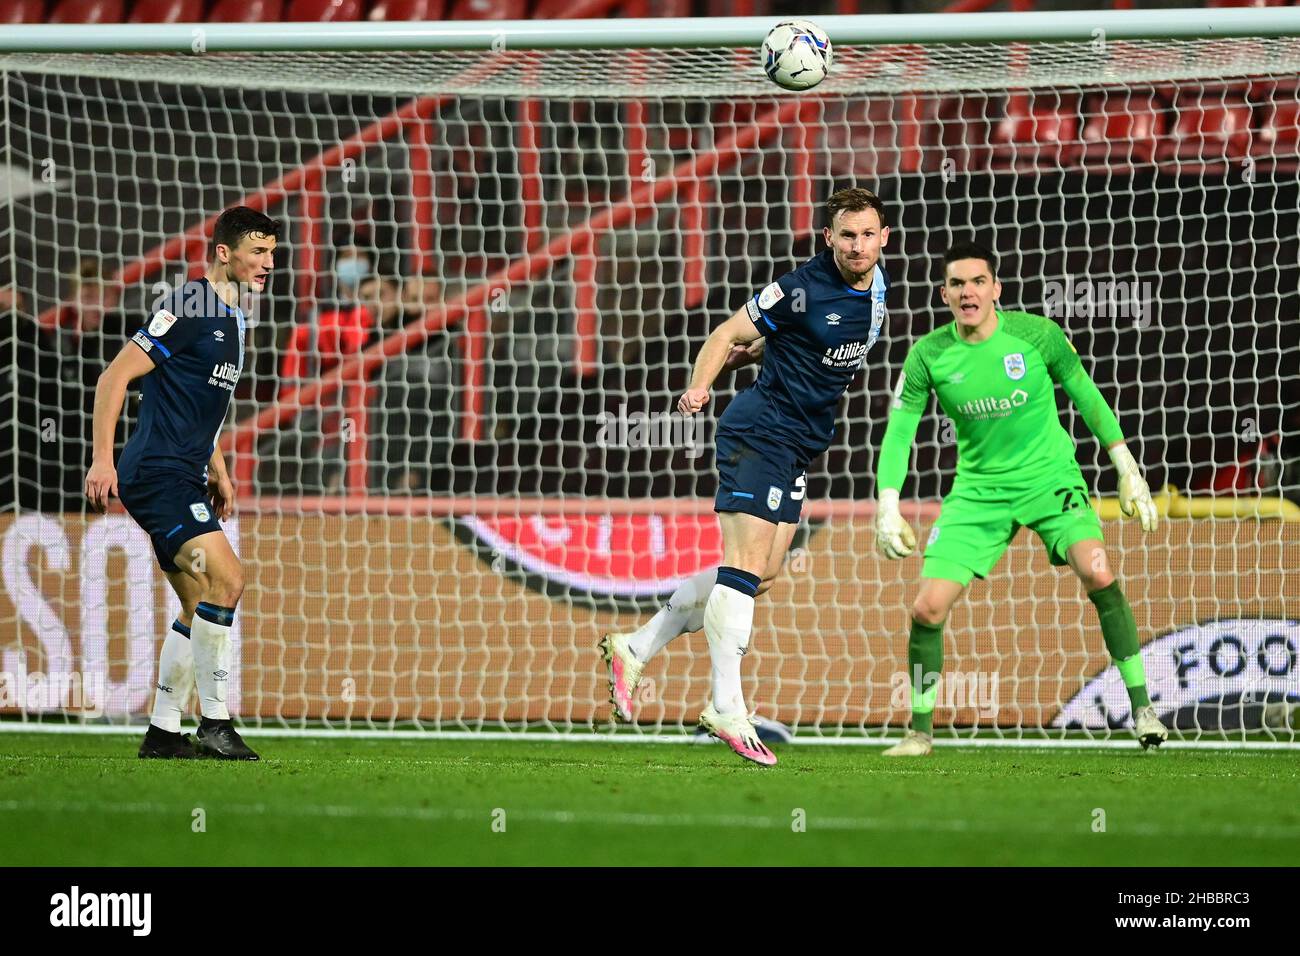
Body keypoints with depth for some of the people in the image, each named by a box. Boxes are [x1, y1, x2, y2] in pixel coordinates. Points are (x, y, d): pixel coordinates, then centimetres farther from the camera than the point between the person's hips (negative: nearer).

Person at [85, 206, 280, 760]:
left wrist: (218, 475, 23)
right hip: (158, 473, -10)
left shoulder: (231, 319, 17)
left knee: (201, 607, 11)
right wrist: (102, 460, -20)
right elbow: (116, 376, -15)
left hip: (181, 479, 10)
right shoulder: (190, 308, -13)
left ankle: (163, 732, 16)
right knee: (225, 579, -19)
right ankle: (214, 724, -15)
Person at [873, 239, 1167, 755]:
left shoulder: (1037, 334, -11)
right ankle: (920, 730, 12)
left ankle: (1142, 707, -15)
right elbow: (897, 433, -3)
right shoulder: (929, 355, -8)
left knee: (1097, 573, -26)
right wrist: (887, 507, -14)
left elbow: (1086, 396, 2)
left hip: (1051, 479, -2)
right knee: (927, 607, -8)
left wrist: (1128, 470, 2)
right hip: (979, 490, 2)